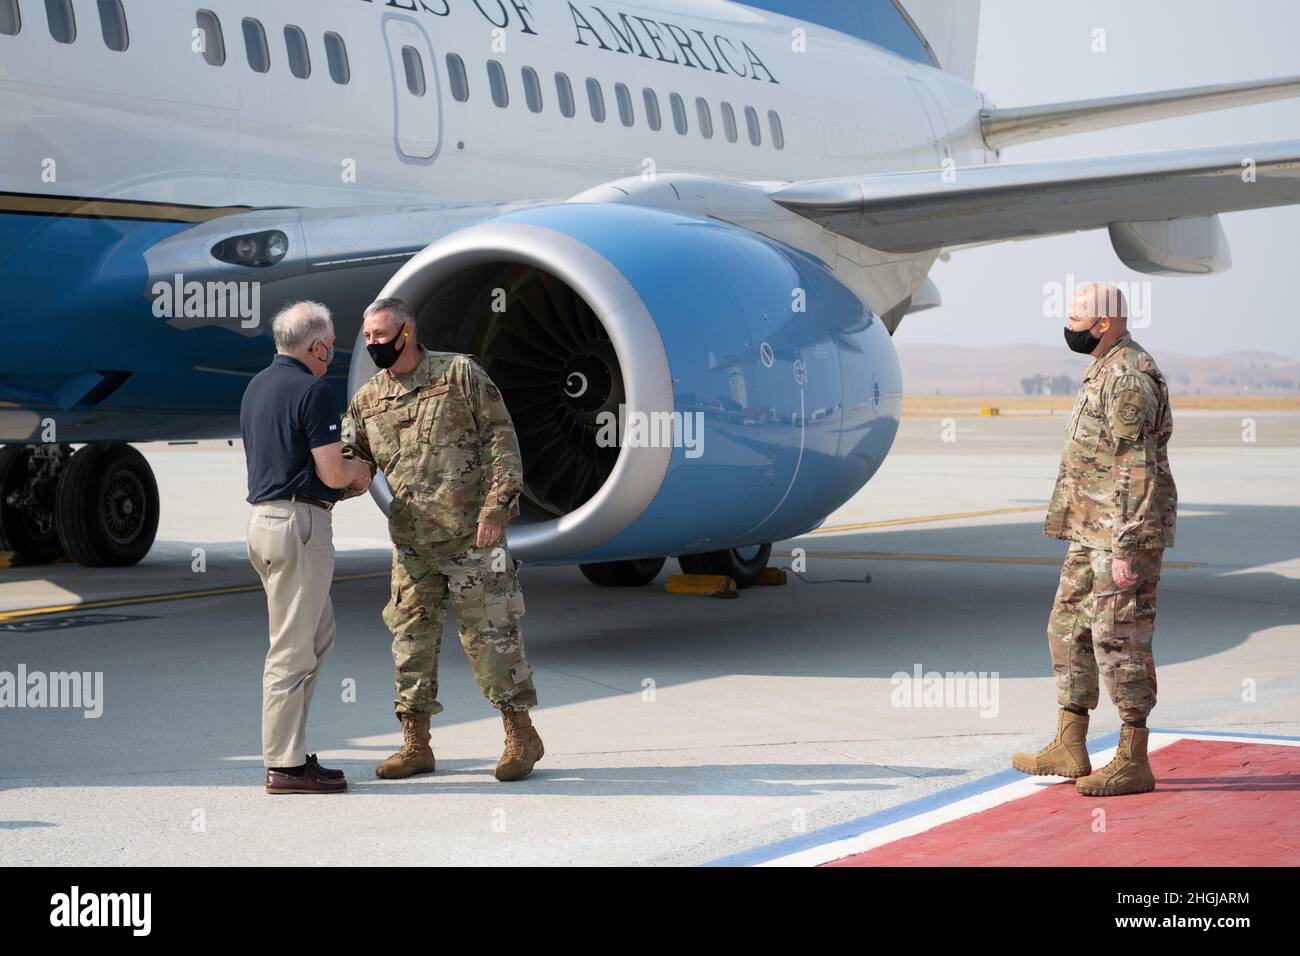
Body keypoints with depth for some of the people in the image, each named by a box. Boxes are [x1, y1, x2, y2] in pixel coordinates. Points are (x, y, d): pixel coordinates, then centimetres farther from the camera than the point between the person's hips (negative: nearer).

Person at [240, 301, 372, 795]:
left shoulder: (257, 386, 15)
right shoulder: (312, 392, -14)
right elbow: (332, 475, -15)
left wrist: (345, 472, 21)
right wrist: (359, 470, 6)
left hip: (263, 517, 9)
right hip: (299, 522, -9)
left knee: (318, 634, 17)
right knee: (293, 647, -5)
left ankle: (288, 749, 19)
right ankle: (285, 765, 0)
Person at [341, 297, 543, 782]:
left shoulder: (460, 374, -3)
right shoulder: (367, 399, 9)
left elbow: (501, 438, -5)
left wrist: (495, 508, -13)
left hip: (471, 535, -5)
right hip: (410, 542, 5)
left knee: (488, 633, -2)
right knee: (410, 638, 6)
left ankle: (521, 733, 9)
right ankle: (415, 744, 15)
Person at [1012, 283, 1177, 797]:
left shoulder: (1130, 378, -17)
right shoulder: (1105, 371, 16)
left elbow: (1137, 471, -21)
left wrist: (1126, 549, -23)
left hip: (1125, 532, -10)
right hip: (1091, 532, 11)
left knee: (1120, 640, -6)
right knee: (1069, 629, 12)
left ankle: (1133, 762, 0)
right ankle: (1069, 749, 17)